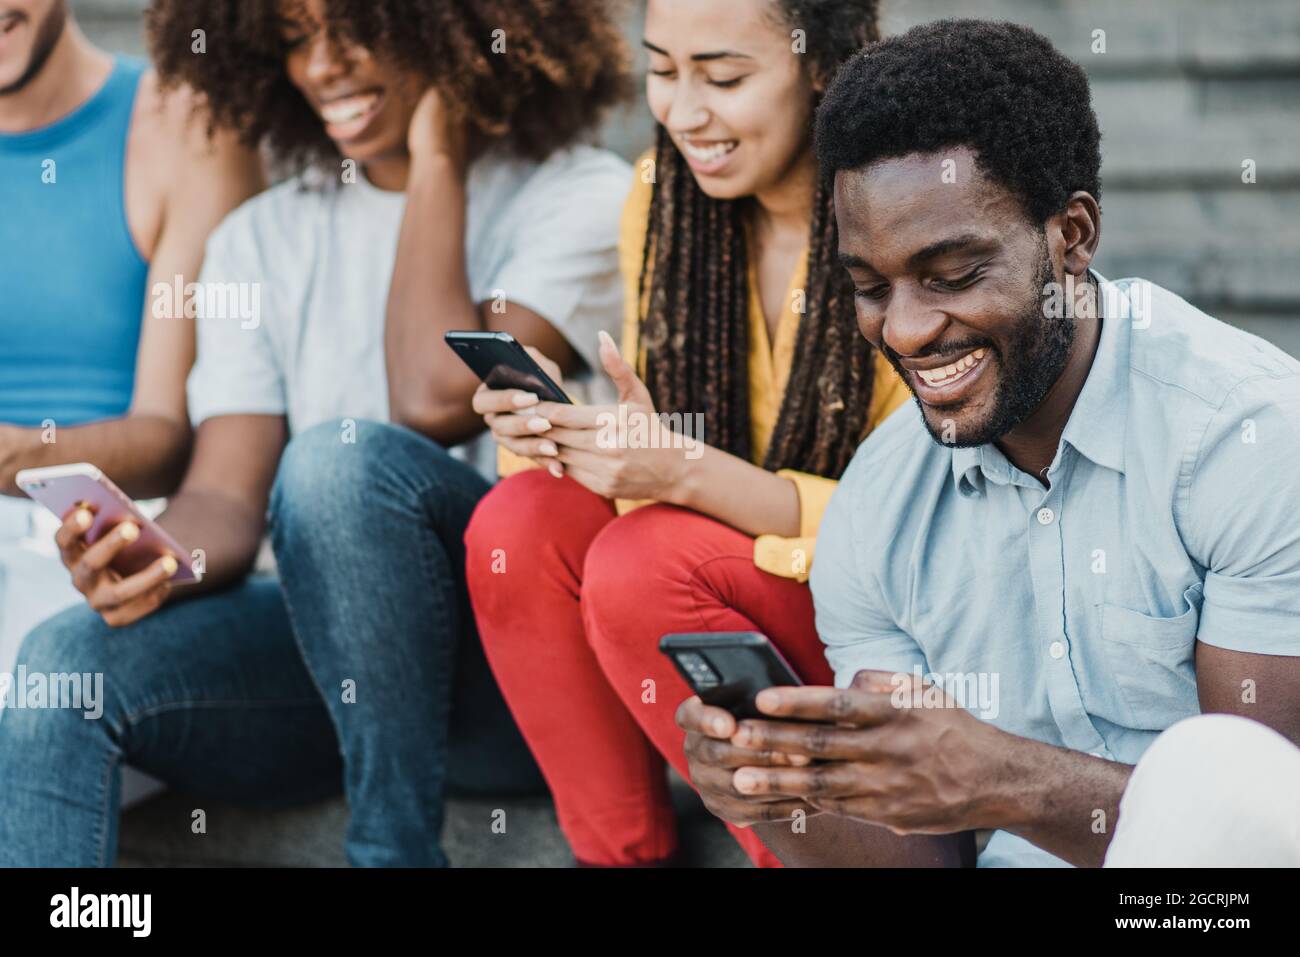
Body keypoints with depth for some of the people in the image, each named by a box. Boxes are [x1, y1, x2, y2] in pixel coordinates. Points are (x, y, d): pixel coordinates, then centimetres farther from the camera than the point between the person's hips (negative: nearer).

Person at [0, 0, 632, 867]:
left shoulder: (581, 199, 0)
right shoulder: (262, 239, 15)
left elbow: (437, 399, -18)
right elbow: (227, 496, 4)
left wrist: (435, 163, -6)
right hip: (325, 651, 4)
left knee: (342, 458, -32)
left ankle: (399, 850, -21)